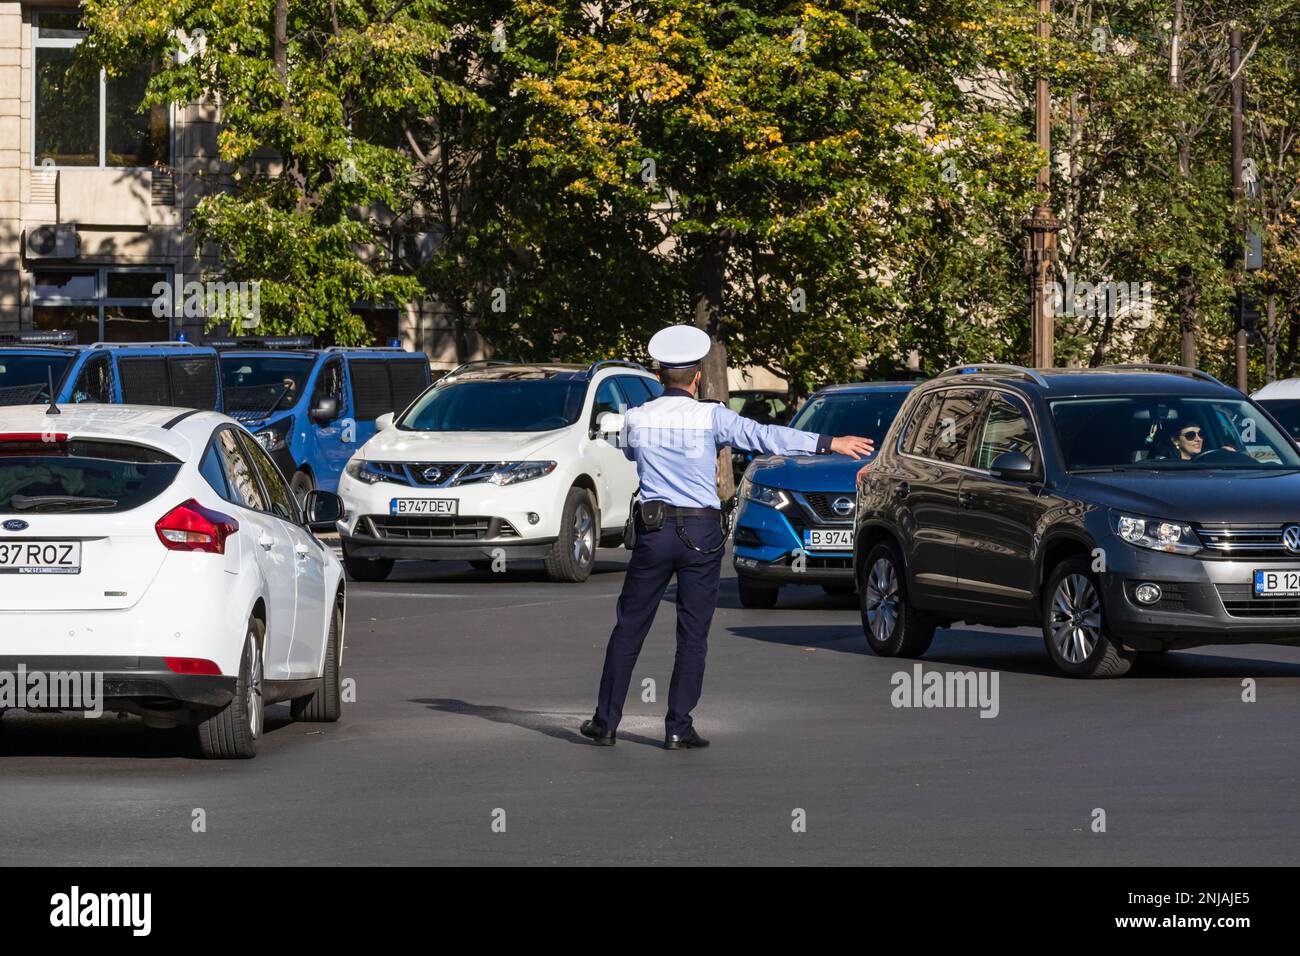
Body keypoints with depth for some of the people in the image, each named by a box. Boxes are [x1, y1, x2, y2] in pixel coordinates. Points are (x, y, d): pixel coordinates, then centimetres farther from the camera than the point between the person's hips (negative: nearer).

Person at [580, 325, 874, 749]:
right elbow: (766, 436, -8)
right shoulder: (710, 417, -8)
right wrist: (830, 443, -3)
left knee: (629, 628, 9)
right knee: (693, 635, 5)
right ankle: (678, 728, 2)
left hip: (653, 532, 2)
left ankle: (605, 722, 9)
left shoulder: (637, 419, 0)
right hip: (701, 534, -2)